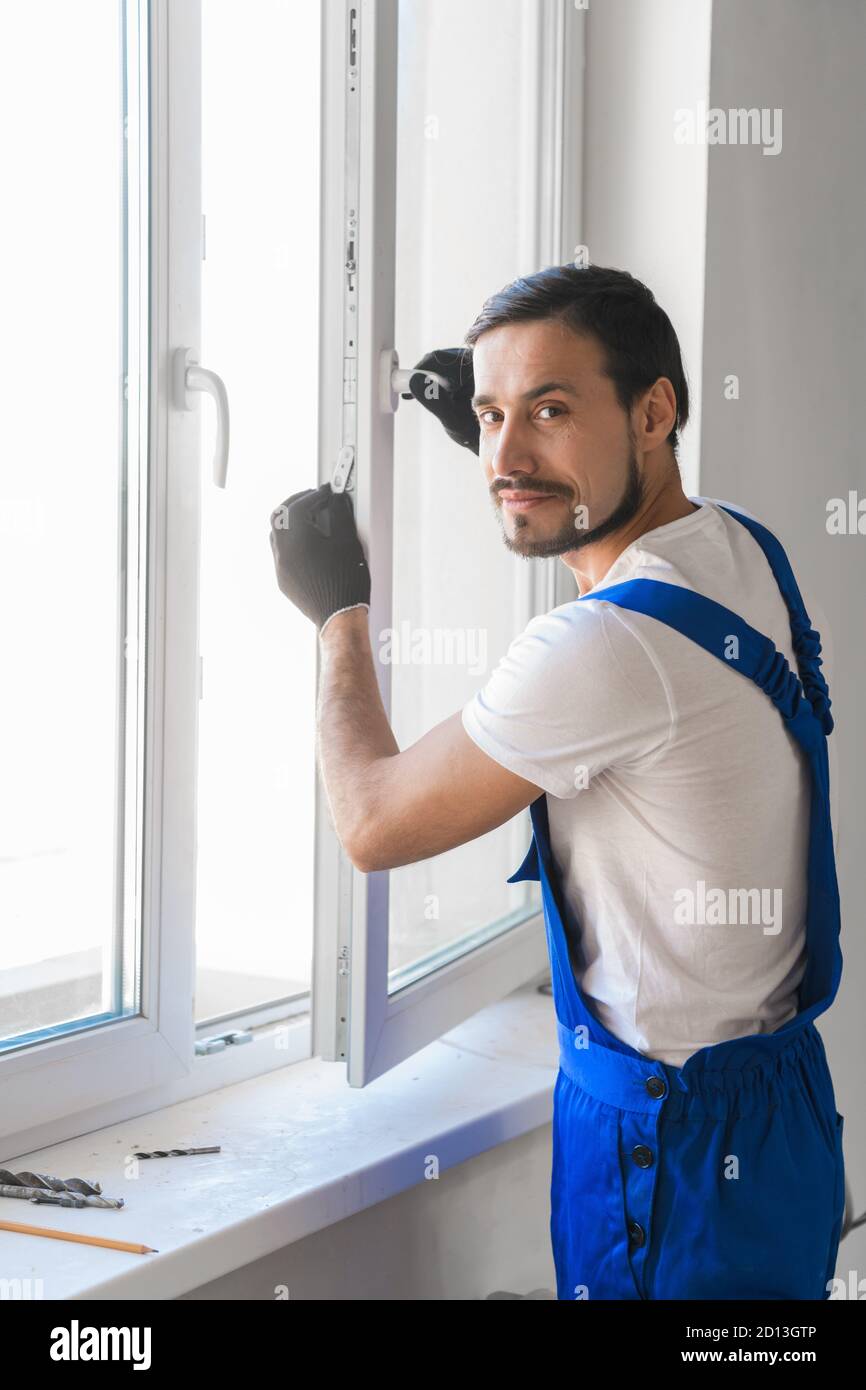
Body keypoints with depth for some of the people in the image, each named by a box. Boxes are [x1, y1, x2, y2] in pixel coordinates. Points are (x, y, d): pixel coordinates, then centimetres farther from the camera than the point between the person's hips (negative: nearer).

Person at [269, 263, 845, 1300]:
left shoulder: (601, 649, -28)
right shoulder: (742, 547, -1)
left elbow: (372, 820, -13)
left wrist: (338, 613, 0)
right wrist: (502, 438, 21)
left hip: (670, 1135, -9)